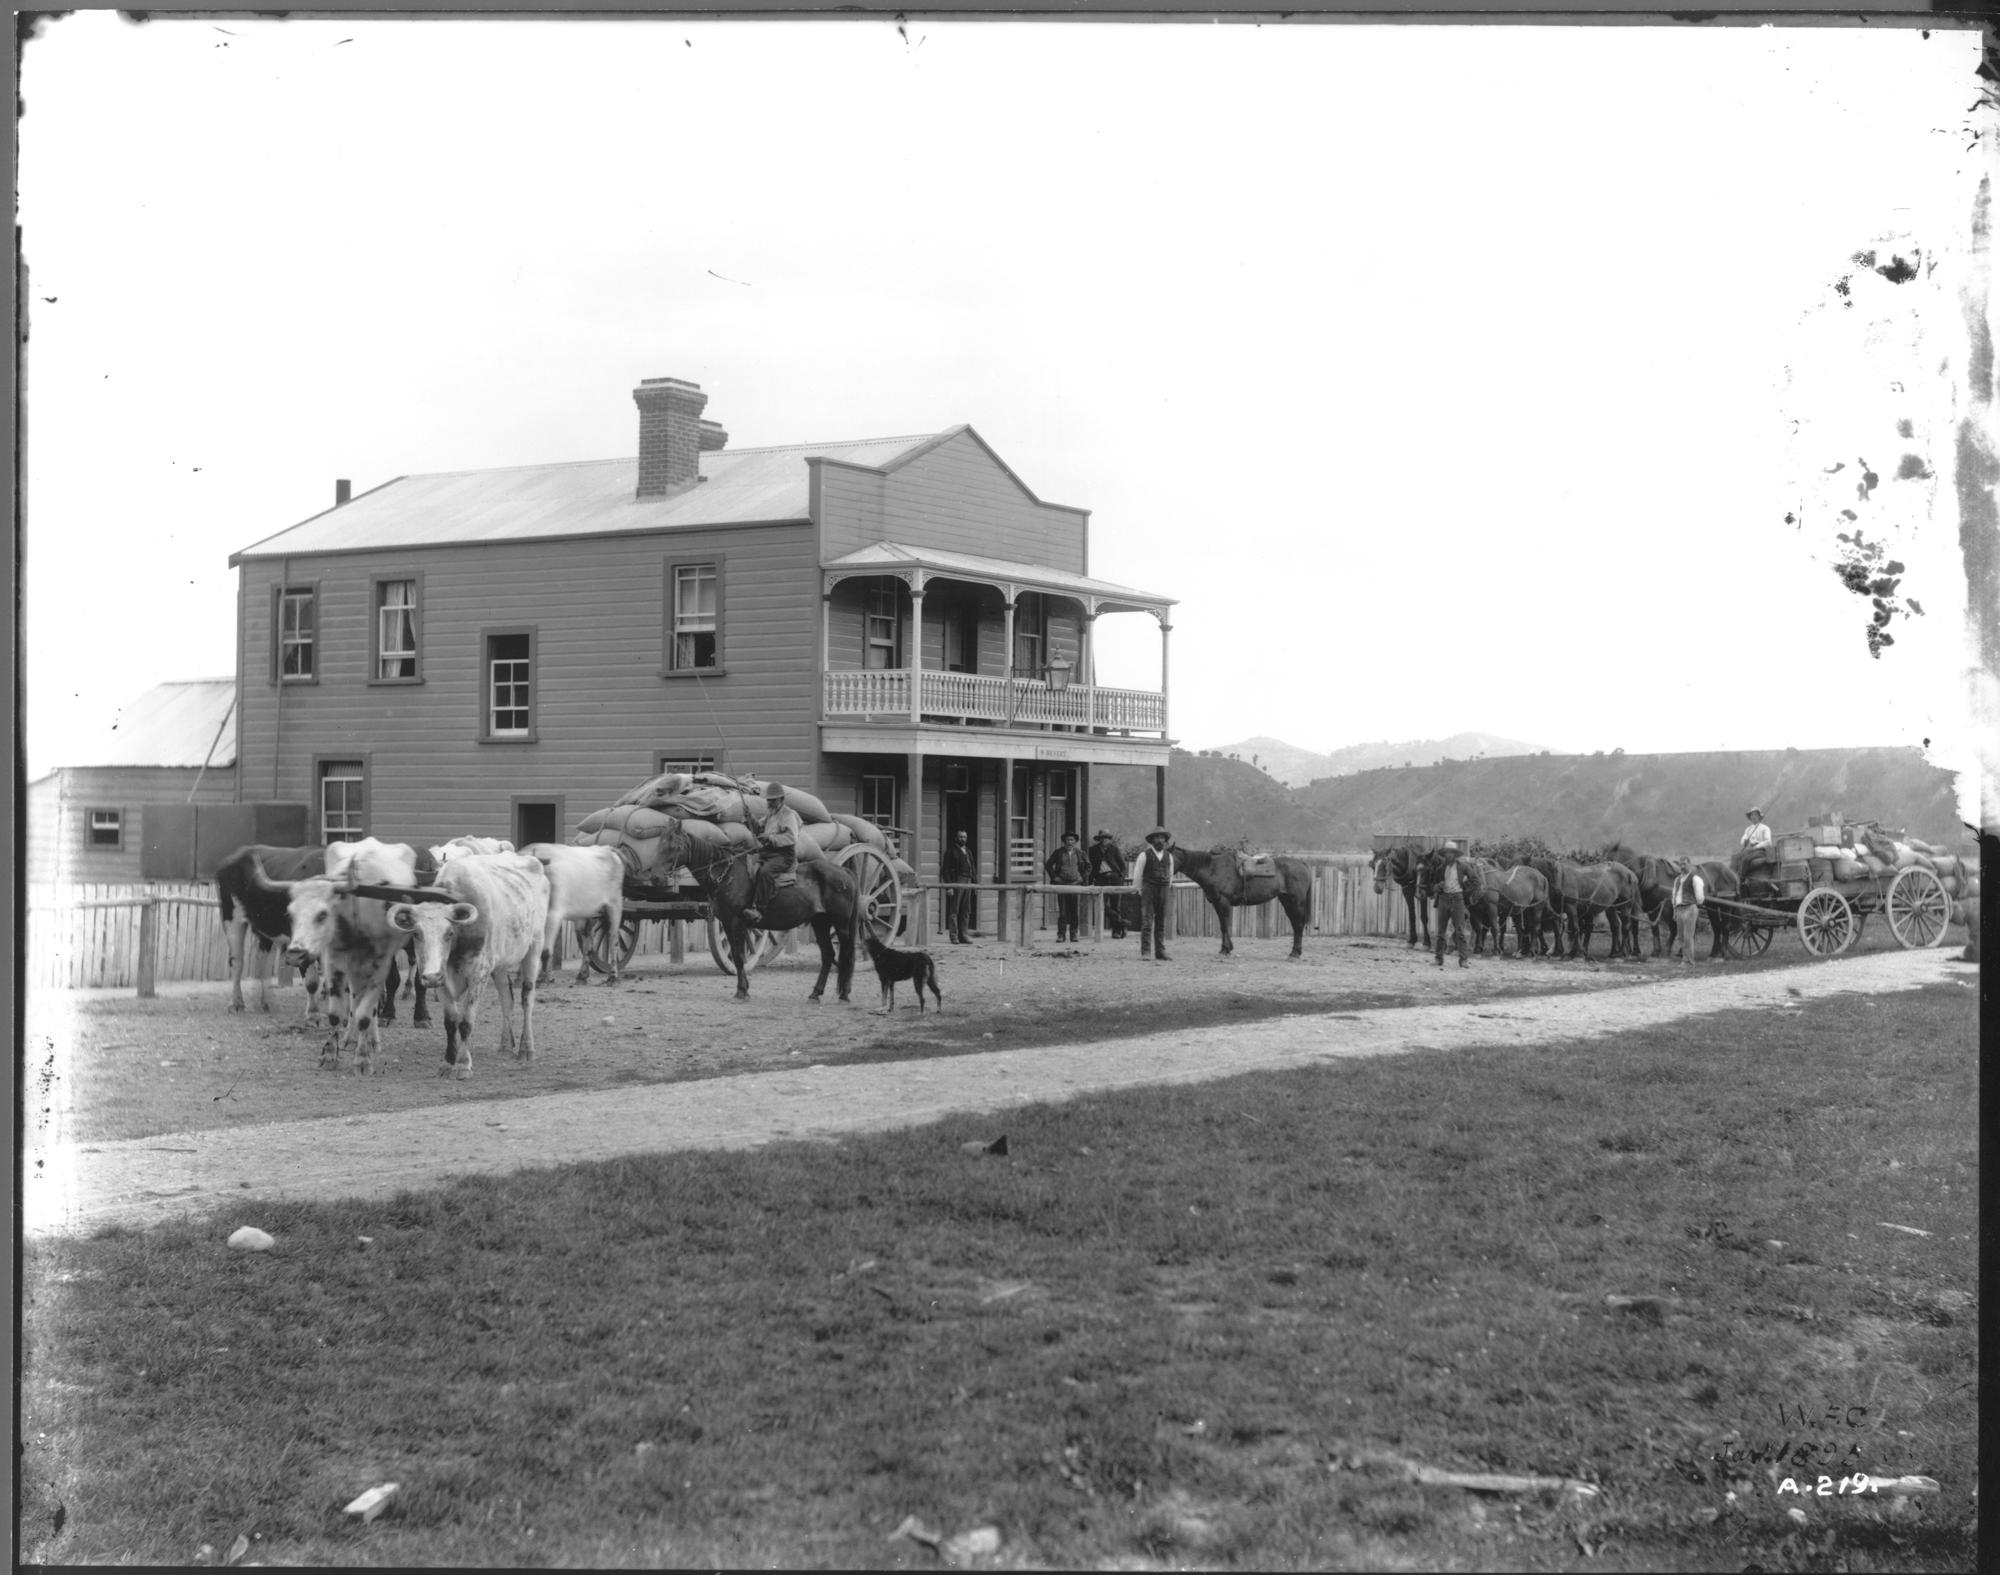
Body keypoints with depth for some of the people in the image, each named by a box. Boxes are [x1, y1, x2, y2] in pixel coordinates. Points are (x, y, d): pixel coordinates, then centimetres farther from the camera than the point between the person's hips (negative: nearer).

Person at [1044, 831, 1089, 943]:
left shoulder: (1079, 853, 7)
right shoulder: (1058, 852, 5)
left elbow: (1088, 866, 16)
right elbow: (1048, 864, 11)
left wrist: (1083, 877, 5)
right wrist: (1054, 877, 2)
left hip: (1075, 883, 1)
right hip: (1061, 883, -1)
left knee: (1074, 911, 1)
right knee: (1062, 911, -4)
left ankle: (1073, 934, 7)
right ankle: (1061, 934, -2)